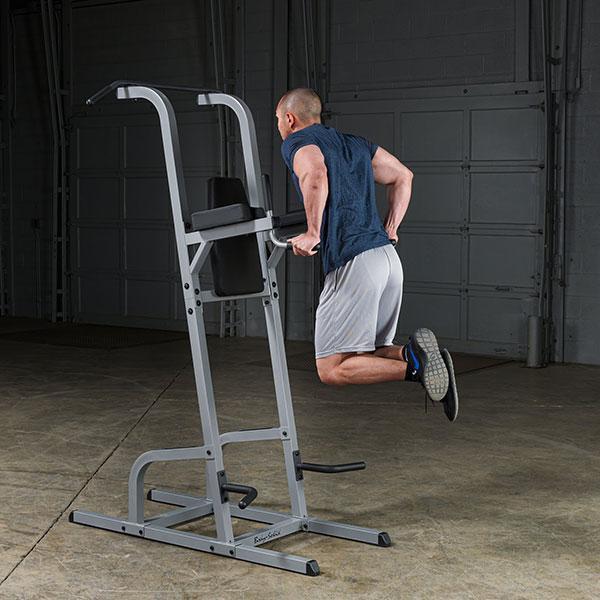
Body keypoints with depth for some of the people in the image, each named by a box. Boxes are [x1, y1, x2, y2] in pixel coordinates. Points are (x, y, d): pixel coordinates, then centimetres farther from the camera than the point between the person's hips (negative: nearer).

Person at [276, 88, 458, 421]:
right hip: (390, 258, 8)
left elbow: (316, 174, -22)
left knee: (331, 370, -4)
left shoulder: (298, 142, 1)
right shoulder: (355, 144, 24)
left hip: (353, 262, -8)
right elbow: (403, 177, 31)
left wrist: (312, 234, -15)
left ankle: (415, 364, -19)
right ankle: (416, 353, -7)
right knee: (368, 354, 20)